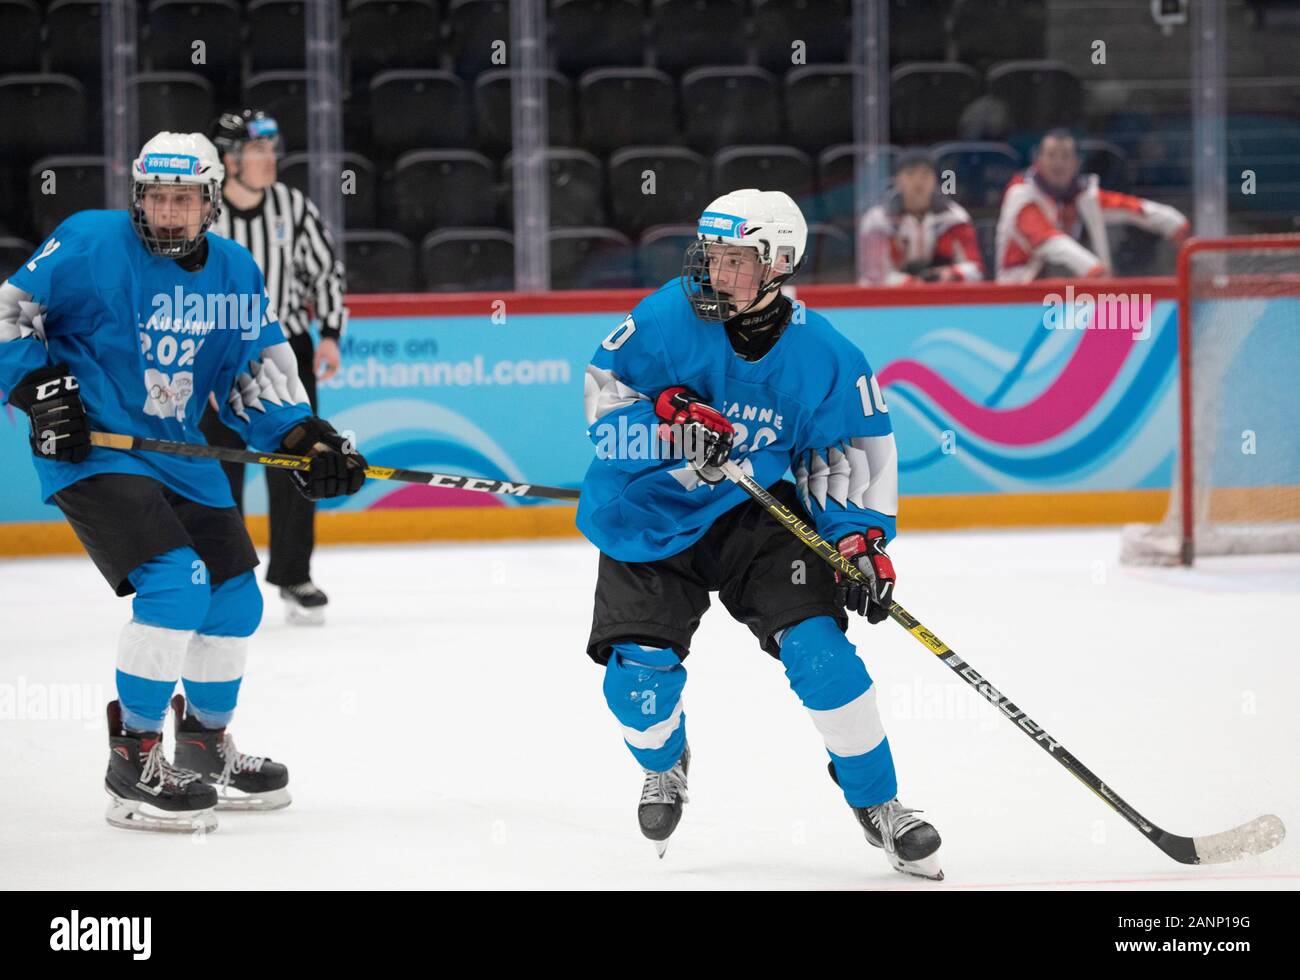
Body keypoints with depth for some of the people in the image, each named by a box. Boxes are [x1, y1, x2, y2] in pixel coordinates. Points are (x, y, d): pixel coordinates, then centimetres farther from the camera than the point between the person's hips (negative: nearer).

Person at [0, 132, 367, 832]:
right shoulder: (90, 244, -11)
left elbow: (258, 371, 11)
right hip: (88, 452, -7)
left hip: (178, 456, 7)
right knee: (176, 583, -23)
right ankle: (133, 758, -13)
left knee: (235, 602, 11)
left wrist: (306, 439, -3)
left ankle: (205, 745, 34)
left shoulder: (233, 272, 6)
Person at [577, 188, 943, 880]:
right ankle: (664, 766, 28)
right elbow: (603, 396, -12)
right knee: (638, 673, -10)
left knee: (819, 650, -16)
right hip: (648, 517, 0)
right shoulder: (671, 317, -16)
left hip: (758, 513, 0)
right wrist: (672, 424, -30)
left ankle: (878, 803, 3)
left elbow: (854, 447, -1)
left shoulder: (821, 356, -13)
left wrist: (860, 538, -12)